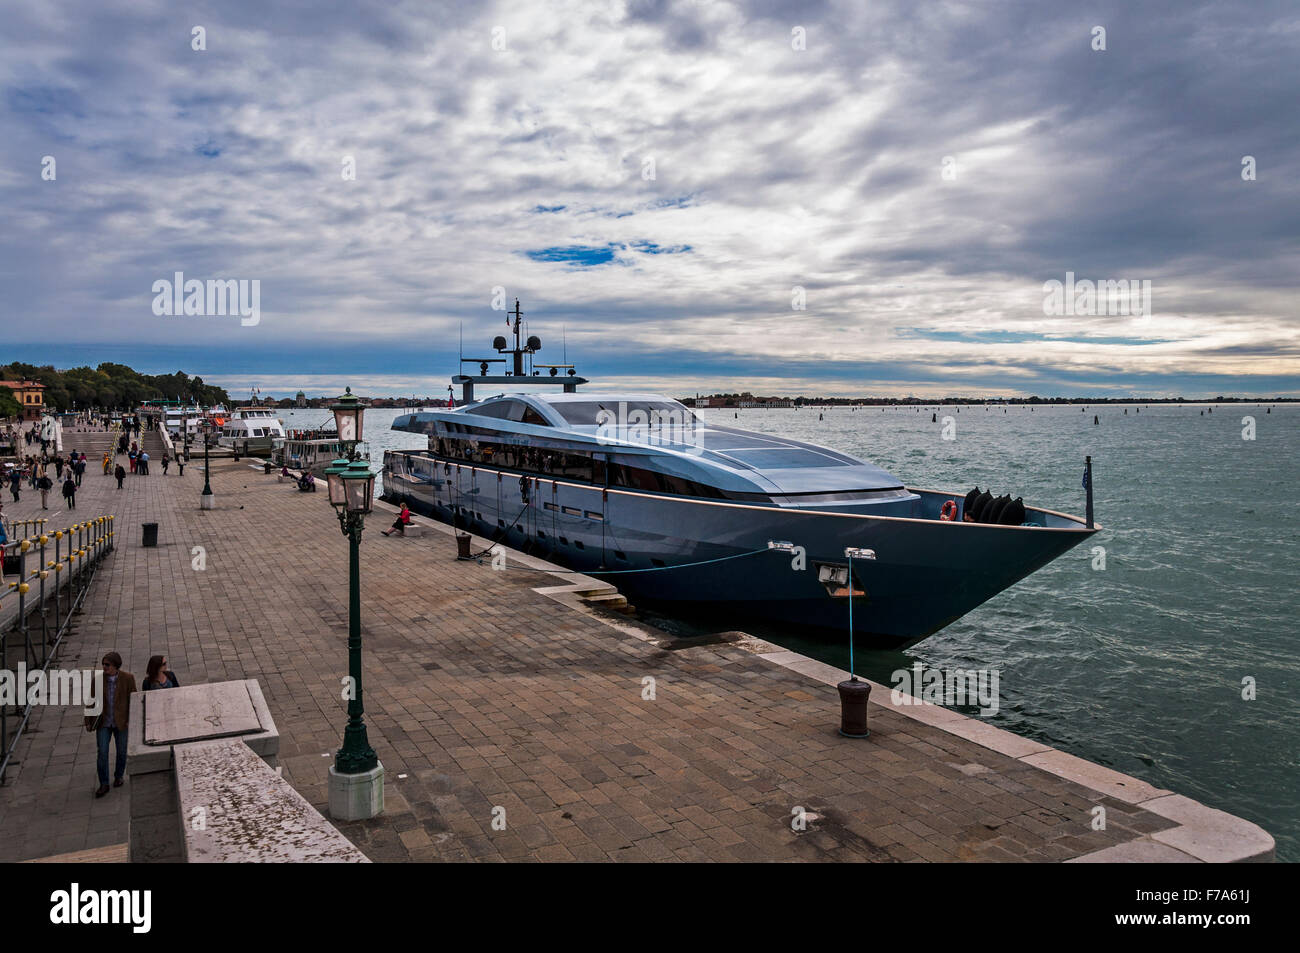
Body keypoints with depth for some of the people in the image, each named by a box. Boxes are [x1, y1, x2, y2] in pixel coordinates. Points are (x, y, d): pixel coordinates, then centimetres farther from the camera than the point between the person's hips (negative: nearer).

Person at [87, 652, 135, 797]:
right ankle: (104, 784, 8)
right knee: (102, 753, -5)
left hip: (121, 722, -1)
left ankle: (118, 776, 35)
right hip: (103, 723, 1)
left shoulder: (127, 678, -13)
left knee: (121, 752, 11)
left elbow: (132, 700, -7)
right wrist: (88, 721, 2)